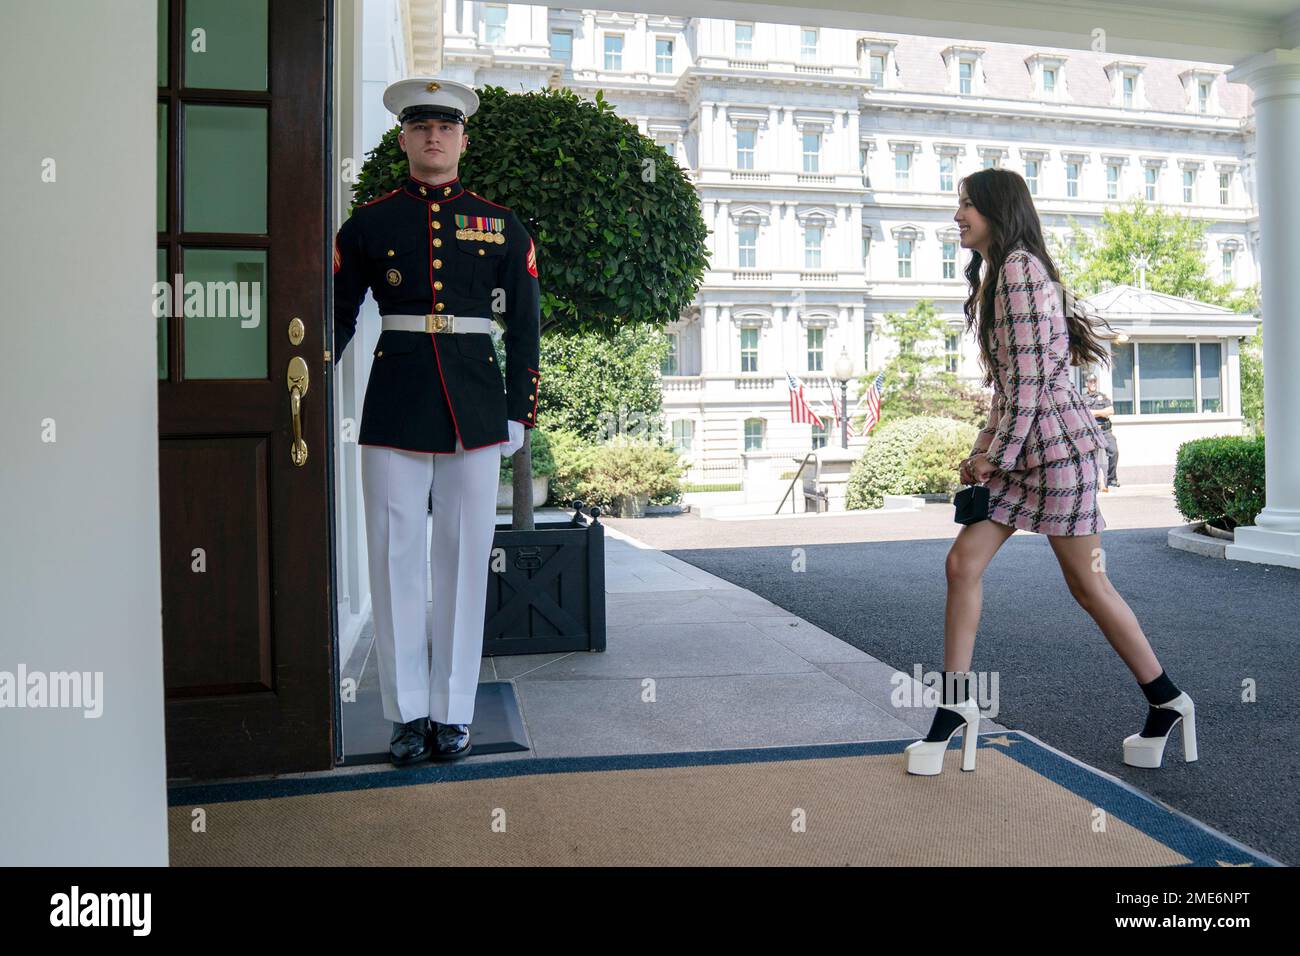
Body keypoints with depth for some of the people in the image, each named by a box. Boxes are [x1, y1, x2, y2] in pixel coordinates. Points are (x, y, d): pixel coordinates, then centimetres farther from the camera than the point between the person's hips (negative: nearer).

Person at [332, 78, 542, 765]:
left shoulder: (501, 227, 8)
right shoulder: (369, 223, 7)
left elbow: (525, 328, 8)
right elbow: (337, 319, 10)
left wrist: (520, 414, 3)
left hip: (475, 407, 0)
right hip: (395, 403, 0)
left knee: (465, 557, 4)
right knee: (396, 559, 2)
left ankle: (454, 713, 16)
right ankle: (408, 714, 14)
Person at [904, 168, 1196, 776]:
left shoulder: (1020, 267, -14)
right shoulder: (994, 275, 17)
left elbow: (1030, 373, -19)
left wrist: (997, 455, -14)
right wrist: (983, 451, 11)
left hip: (1054, 442, -9)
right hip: (1018, 449, 9)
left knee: (1087, 585, 2)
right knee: (963, 563, 1)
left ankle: (1167, 702, 22)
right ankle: (956, 704, 8)